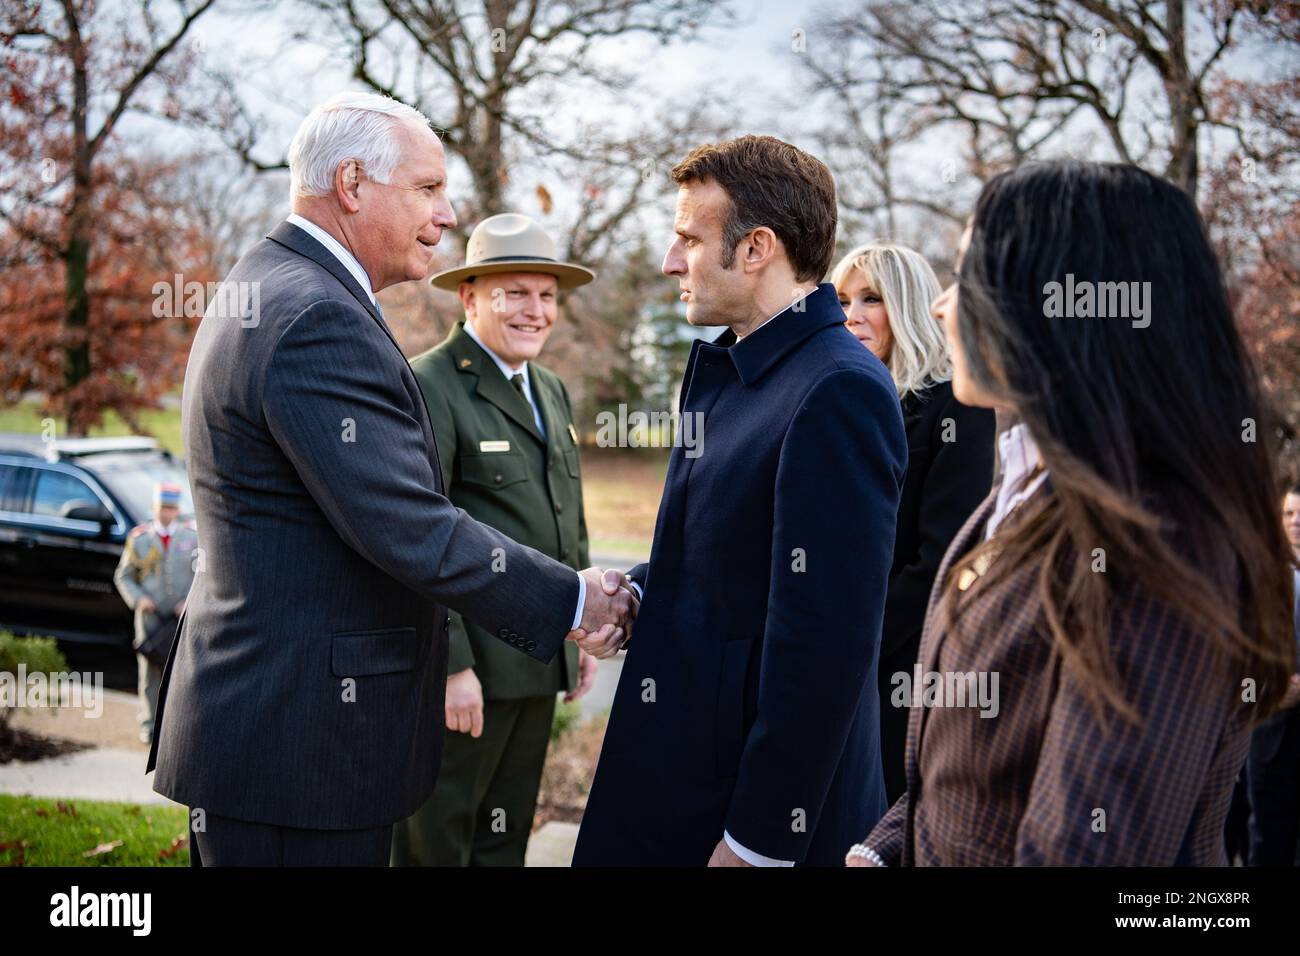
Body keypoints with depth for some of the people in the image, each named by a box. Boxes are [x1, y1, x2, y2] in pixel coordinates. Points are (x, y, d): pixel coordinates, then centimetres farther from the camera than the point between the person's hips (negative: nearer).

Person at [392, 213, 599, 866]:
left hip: (540, 664, 8)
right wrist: (450, 664, -22)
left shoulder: (552, 391, 15)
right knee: (436, 843, 3)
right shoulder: (429, 387, -14)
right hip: (465, 665, -8)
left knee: (505, 842, 17)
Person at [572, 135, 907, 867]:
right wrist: (637, 590, -1)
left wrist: (759, 840, -20)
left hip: (761, 804, -8)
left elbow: (825, 638, -23)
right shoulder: (729, 367, 9)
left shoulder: (839, 392, -20)